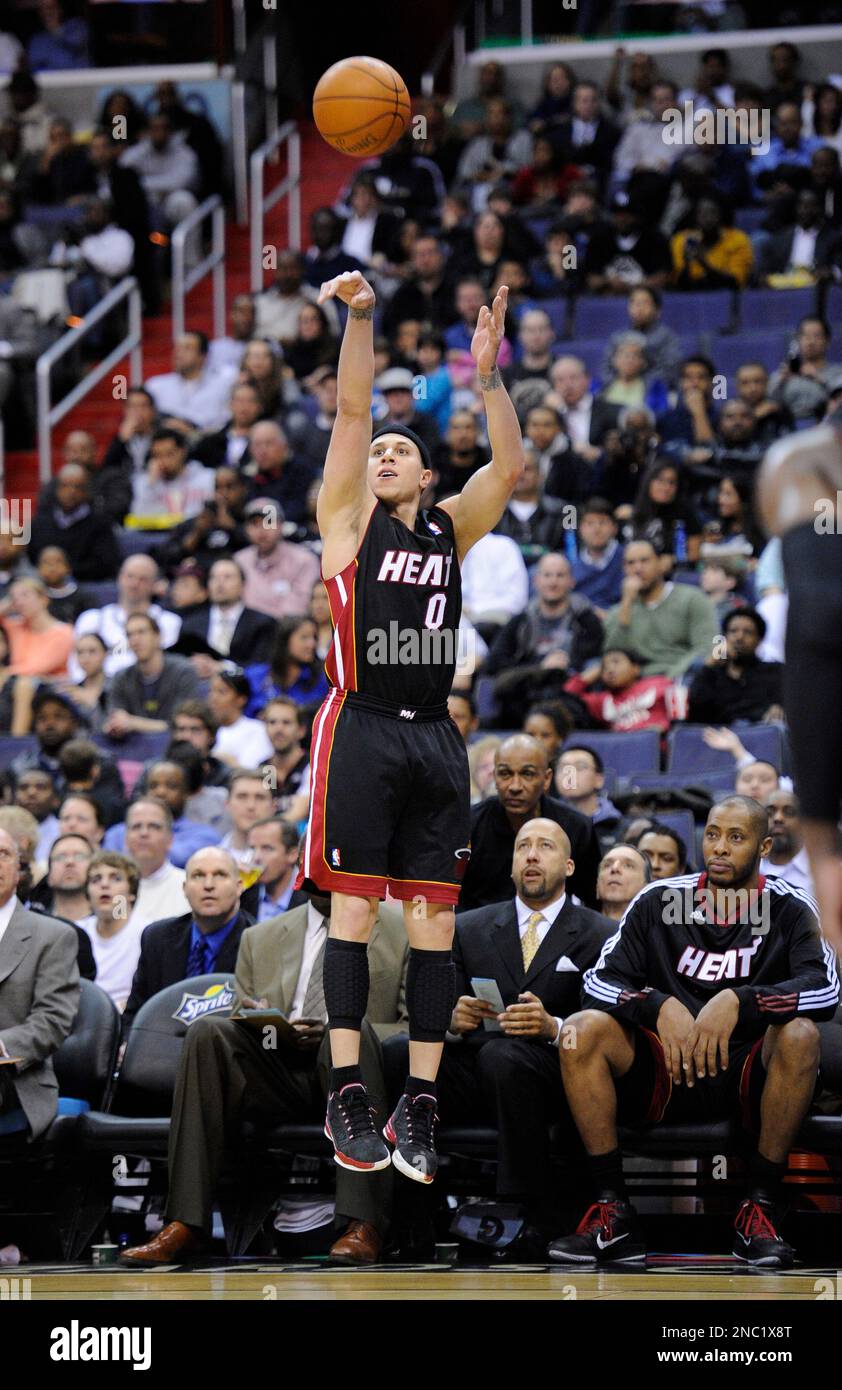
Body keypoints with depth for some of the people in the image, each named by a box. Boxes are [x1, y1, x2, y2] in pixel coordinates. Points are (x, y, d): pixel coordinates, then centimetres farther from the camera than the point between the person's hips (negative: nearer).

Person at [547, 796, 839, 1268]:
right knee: (583, 1029, -23)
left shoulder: (788, 910, 0)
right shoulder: (660, 902, 4)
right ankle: (613, 1210, -21)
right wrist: (660, 1006, -24)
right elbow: (600, 981, -3)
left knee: (800, 1034, -32)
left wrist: (738, 1001, -32)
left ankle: (761, 1209, -24)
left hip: (748, 1077, -2)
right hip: (665, 1073, 2)